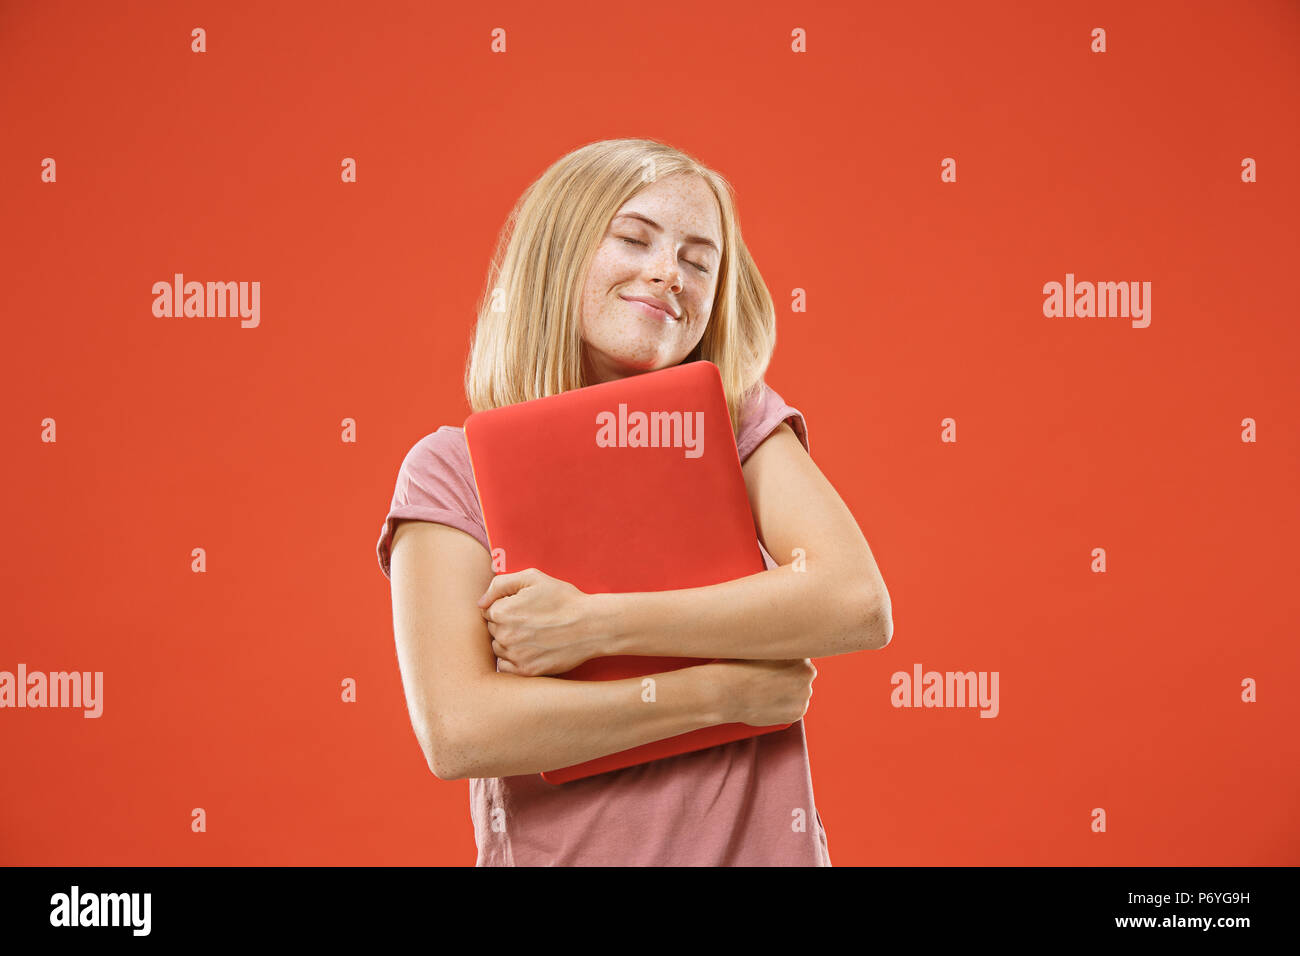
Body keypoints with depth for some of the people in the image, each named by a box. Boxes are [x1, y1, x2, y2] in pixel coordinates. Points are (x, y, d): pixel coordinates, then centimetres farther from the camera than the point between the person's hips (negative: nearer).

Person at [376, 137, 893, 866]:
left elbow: (858, 602, -14)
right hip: (559, 848, -1)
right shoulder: (451, 470, -4)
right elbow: (456, 732, -14)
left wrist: (592, 625, -18)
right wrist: (722, 692, -14)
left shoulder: (740, 422, 1)